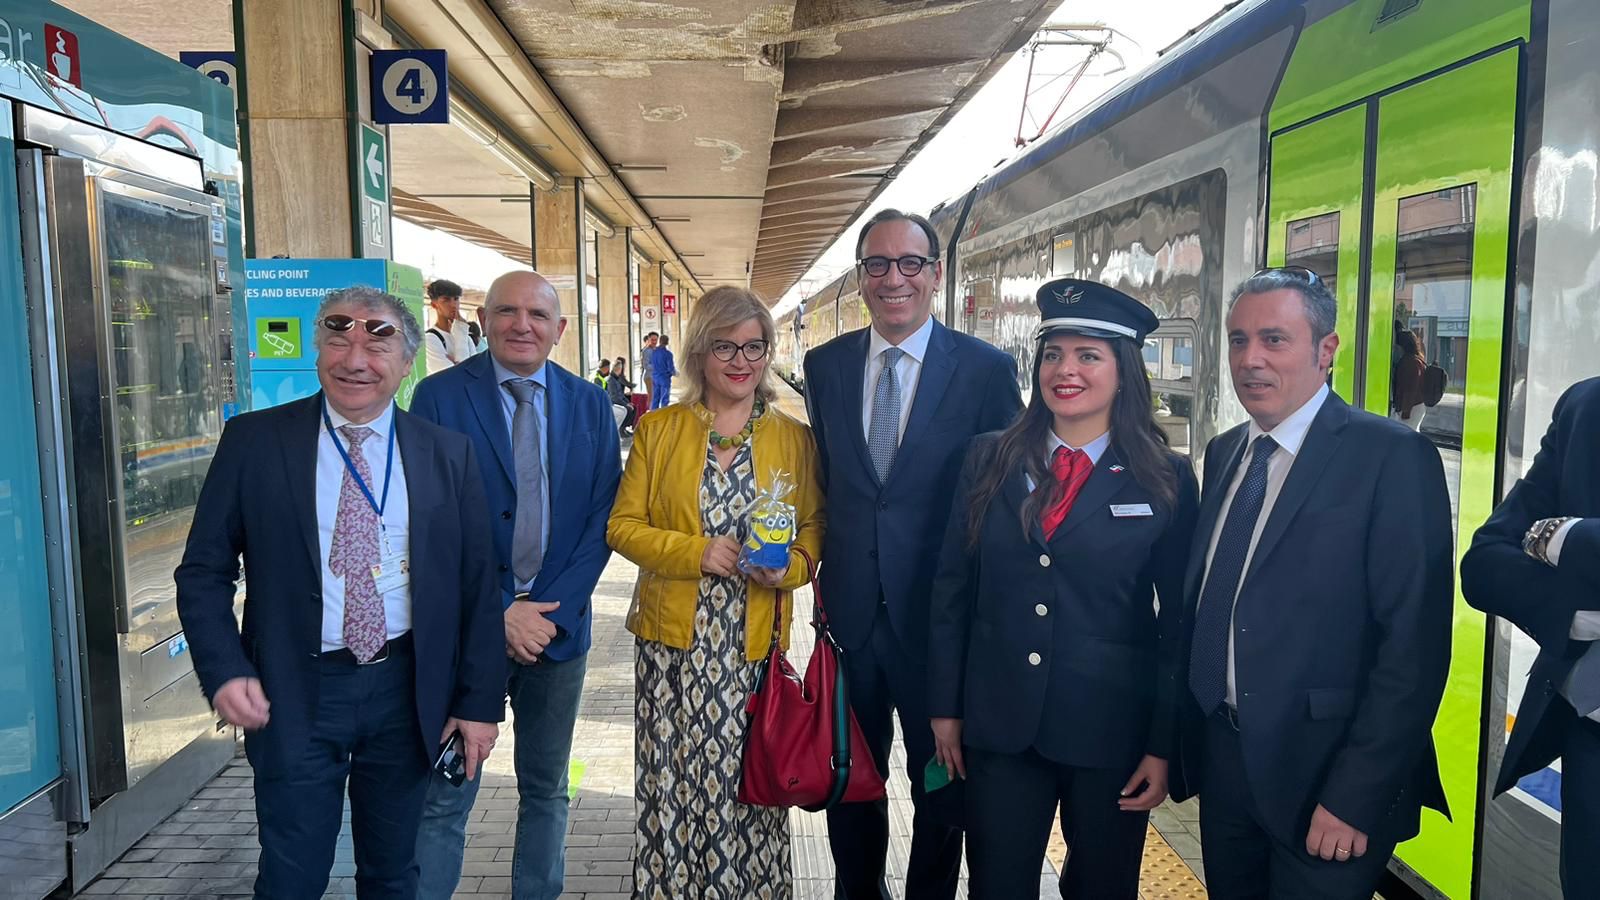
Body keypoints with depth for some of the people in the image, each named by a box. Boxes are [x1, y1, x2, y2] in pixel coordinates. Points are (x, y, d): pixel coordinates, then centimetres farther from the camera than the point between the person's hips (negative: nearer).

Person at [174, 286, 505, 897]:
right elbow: (204, 571, 1)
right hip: (295, 693, -1)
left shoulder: (448, 454, 0)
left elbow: (477, 585, 2)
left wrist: (480, 701, 0)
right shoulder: (253, 441, -3)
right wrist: (225, 672, -12)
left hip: (408, 689, 2)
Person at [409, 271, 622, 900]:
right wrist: (500, 612, -13)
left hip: (558, 623, 3)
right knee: (446, 796, 3)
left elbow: (602, 516, 1)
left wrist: (551, 611, -9)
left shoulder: (591, 405, 4)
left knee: (546, 789, 16)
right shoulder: (439, 396, -5)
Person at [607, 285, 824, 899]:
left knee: (750, 788, 3)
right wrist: (696, 553, -13)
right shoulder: (657, 430, 4)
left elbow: (814, 526, 8)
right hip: (674, 642, 0)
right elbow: (622, 525, 2)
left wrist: (788, 567, -13)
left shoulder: (793, 437, 6)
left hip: (755, 643, 0)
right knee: (673, 789, 3)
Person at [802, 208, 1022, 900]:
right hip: (850, 608, 3)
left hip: (941, 613, -3)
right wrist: (829, 567, 4)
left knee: (941, 786, 15)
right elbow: (825, 478, 10)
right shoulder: (825, 365, 3)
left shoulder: (986, 369, -8)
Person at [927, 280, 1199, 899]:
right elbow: (952, 587, 3)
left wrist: (1164, 746, -4)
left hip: (1111, 732, -1)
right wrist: (945, 707, 3)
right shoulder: (990, 461, 0)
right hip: (998, 727, 2)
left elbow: (1180, 621, -3)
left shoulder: (1167, 480, -5)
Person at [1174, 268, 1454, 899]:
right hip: (1220, 755, 6)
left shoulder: (1393, 458, -12)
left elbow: (1415, 643, -16)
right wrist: (1186, 740, 6)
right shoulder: (1223, 453, 8)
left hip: (1322, 776, -5)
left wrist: (1356, 796, -17)